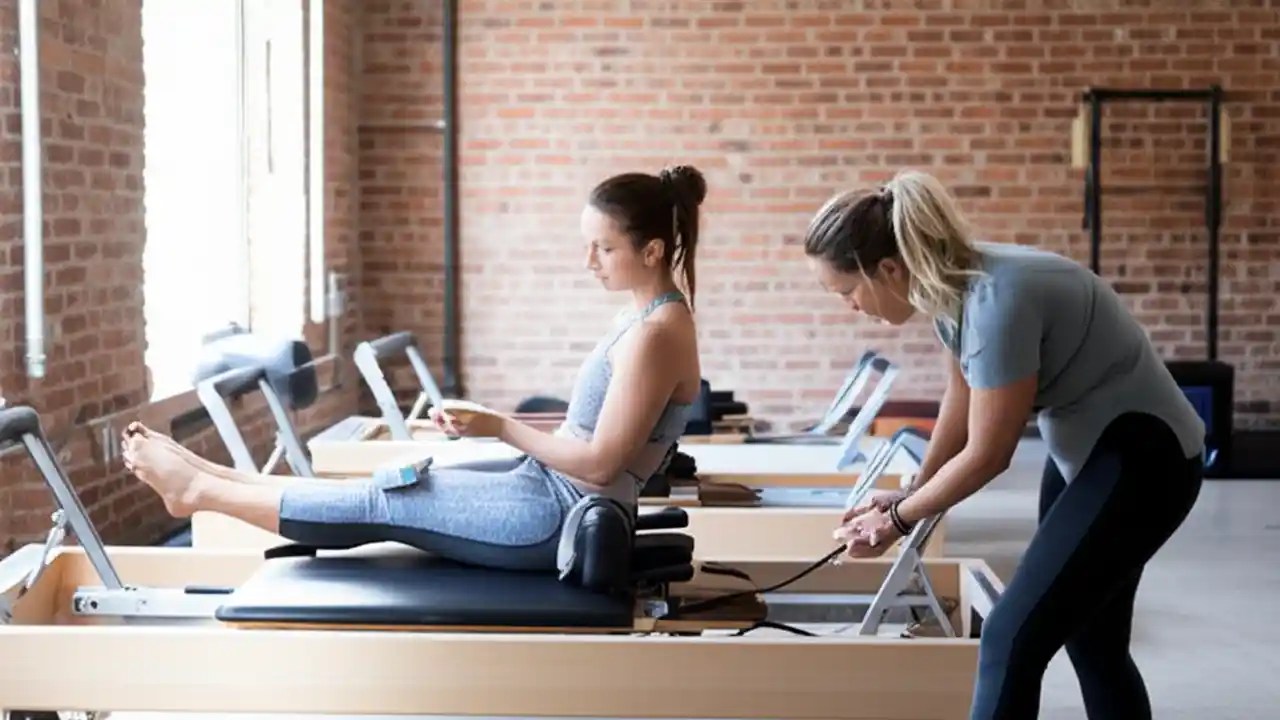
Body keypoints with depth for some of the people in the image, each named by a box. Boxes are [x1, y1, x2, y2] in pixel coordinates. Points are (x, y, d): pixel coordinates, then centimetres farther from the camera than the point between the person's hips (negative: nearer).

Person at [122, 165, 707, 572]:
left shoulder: (657, 333, -21)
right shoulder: (648, 317, 10)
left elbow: (600, 461, -22)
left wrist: (500, 429, -14)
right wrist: (498, 424, 8)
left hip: (553, 519, -9)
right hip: (547, 491, 9)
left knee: (380, 504, 0)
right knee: (386, 491, 10)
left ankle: (198, 491, 11)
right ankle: (206, 478, 17)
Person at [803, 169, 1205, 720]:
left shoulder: (996, 300, -30)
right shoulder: (951, 284, -4)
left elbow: (987, 455, -20)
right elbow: (961, 395, 14)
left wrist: (899, 519, -6)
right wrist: (911, 495, 13)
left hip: (1140, 455, -10)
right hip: (1083, 446, 10)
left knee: (1011, 642, -13)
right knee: (1093, 642, 18)